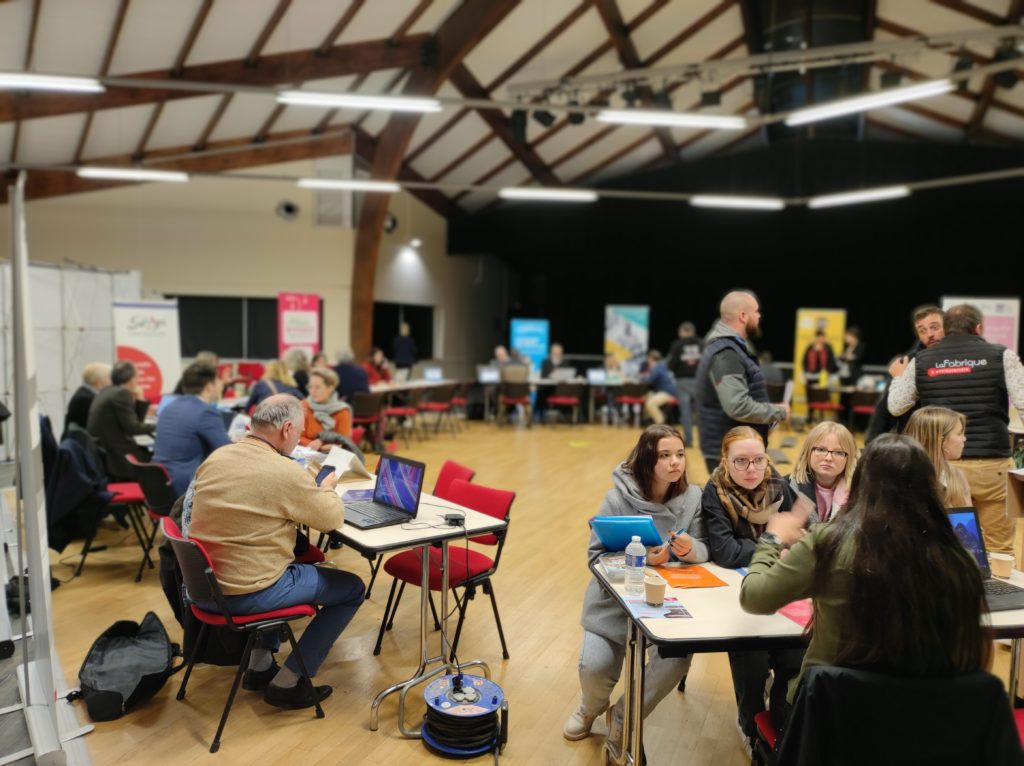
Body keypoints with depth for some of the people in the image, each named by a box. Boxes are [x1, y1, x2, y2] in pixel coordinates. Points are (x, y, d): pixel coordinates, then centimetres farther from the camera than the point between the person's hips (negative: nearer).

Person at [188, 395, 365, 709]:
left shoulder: (215, 457, 1)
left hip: (202, 586, 8)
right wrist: (327, 488, 14)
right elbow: (333, 519, -6)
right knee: (352, 588, 8)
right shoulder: (287, 472, -19)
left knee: (286, 563, 34)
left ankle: (259, 665, 31)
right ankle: (287, 683, 12)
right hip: (247, 594, -8)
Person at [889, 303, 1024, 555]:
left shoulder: (920, 361, 4)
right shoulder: (1001, 355, 0)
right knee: (999, 546, 9)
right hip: (991, 463, -2)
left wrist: (898, 377, 26)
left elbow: (895, 407, 9)